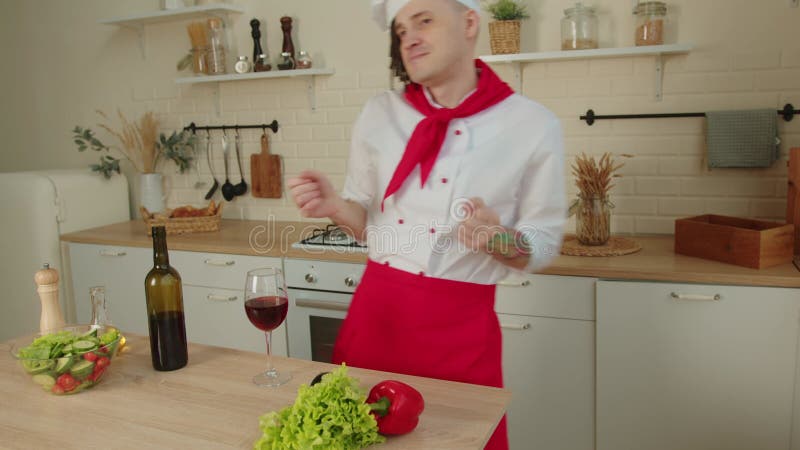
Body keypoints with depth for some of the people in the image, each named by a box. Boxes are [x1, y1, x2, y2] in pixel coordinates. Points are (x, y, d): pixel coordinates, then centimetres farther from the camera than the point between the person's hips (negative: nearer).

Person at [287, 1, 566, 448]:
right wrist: (333, 206, -12)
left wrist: (499, 240, -22)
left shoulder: (533, 125, -7)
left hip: (461, 325, -2)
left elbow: (543, 245, -1)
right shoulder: (380, 114, 1)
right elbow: (366, 220, 9)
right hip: (375, 311, 3)